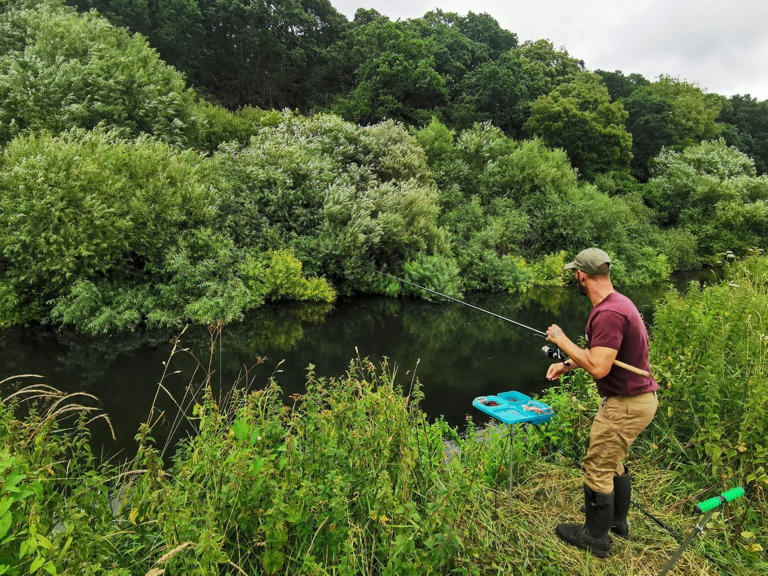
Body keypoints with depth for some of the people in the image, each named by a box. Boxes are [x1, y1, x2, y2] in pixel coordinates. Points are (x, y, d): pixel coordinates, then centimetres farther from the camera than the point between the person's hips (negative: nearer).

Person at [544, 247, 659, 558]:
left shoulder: (609, 313, -27)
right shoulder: (616, 302, 7)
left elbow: (598, 367, -29)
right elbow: (600, 352, 17)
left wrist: (562, 340, -19)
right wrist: (567, 364, 8)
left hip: (626, 404, -10)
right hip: (637, 397, 10)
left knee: (598, 468, 3)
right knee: (613, 461, 24)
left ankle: (595, 537, 19)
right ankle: (617, 522, 40)